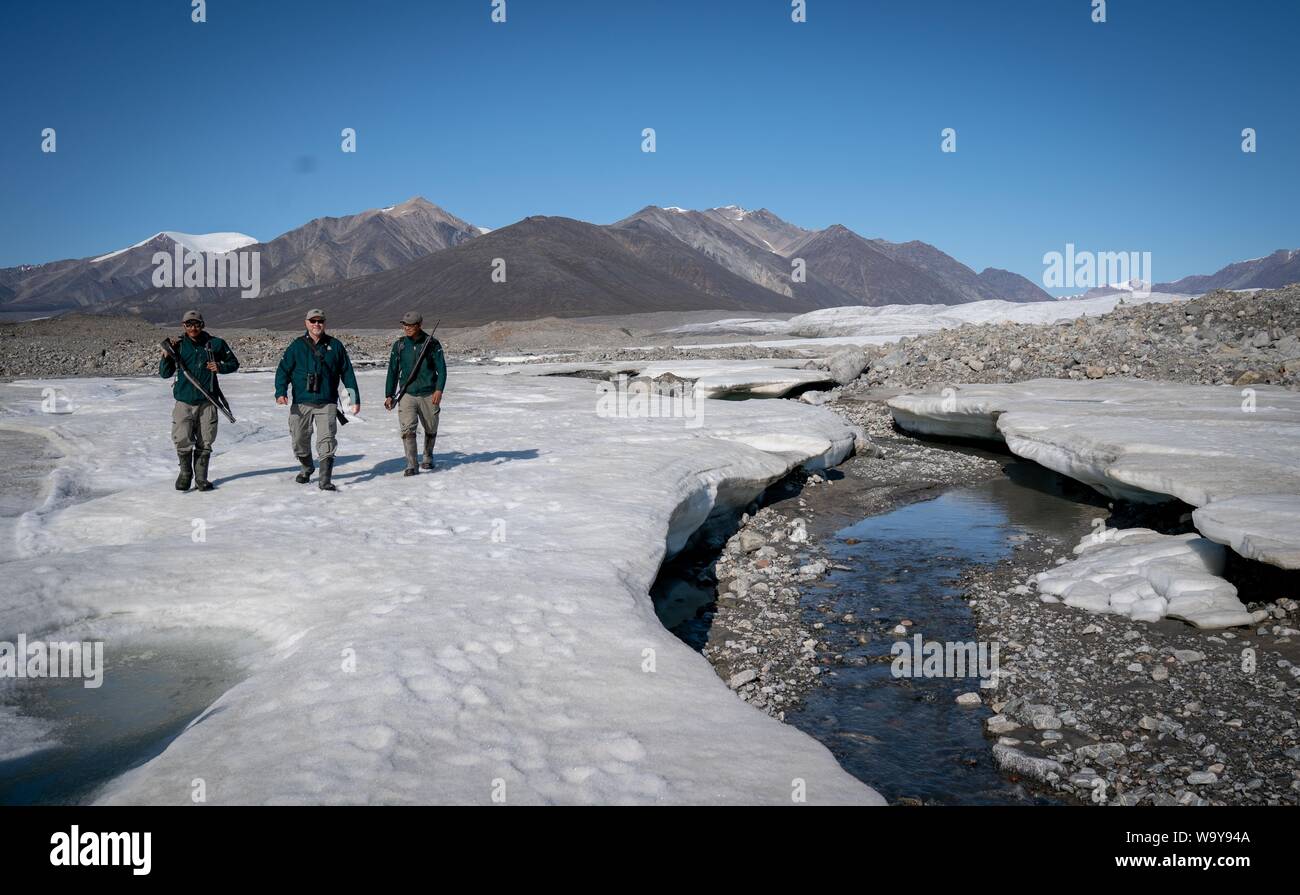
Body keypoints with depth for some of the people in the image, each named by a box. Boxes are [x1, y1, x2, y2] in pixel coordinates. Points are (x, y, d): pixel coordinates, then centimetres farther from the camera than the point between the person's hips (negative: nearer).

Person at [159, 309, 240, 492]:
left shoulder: (214, 344, 2)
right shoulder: (178, 345, 3)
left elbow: (234, 363, 13)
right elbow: (165, 374, 7)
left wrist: (220, 367, -7)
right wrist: (166, 356, -11)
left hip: (206, 401, 0)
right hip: (184, 401, 0)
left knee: (204, 443, 4)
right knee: (182, 441, -5)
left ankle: (201, 478, 16)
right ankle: (185, 473, 17)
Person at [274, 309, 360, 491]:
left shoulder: (335, 346, 6)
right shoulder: (296, 346, 5)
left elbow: (347, 373, 9)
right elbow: (283, 370, 3)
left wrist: (355, 398, 7)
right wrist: (281, 392, -13)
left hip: (327, 403, -1)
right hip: (301, 403, 1)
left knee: (326, 442, -11)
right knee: (299, 440, 11)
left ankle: (325, 480, -10)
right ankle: (306, 469, 37)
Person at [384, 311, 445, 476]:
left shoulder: (432, 344, -2)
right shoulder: (399, 345, 5)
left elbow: (441, 368, -4)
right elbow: (393, 371, 11)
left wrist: (439, 389, -18)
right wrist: (389, 395, 9)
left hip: (429, 395, 0)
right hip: (407, 394, 1)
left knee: (431, 430, 13)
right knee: (407, 430, -15)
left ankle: (428, 458, 37)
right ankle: (412, 465, -12)